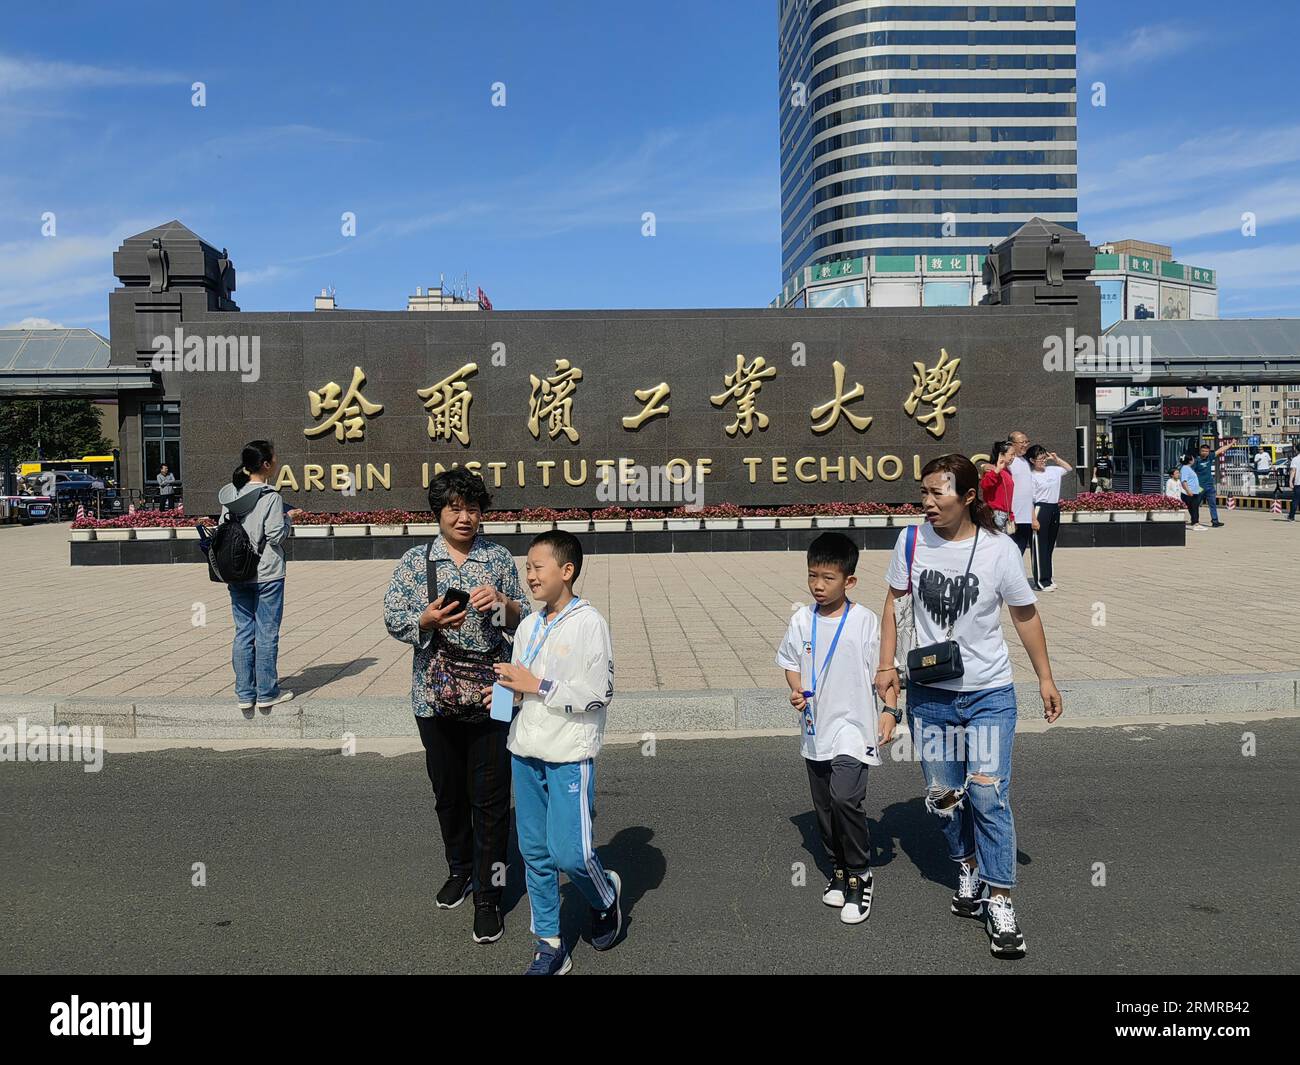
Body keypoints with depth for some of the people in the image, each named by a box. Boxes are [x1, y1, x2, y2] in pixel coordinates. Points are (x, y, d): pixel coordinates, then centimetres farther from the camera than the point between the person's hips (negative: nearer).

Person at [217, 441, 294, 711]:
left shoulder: (229, 495, 5)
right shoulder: (270, 497, -15)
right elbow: (276, 536, -16)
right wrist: (288, 520, 1)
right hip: (267, 575, -6)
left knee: (243, 632, 11)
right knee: (267, 633, 3)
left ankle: (244, 693, 16)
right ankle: (267, 693, 10)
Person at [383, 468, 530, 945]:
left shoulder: (499, 558, 3)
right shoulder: (415, 561, 3)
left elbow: (524, 620, 6)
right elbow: (393, 618, -2)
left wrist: (502, 604, -15)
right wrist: (427, 620, -21)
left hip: (490, 695, -1)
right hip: (436, 696, 2)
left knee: (490, 798, 2)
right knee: (447, 792, 17)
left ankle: (488, 896, 13)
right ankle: (459, 870, 39)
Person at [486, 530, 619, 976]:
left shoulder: (588, 623, -12)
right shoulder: (529, 625, 9)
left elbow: (599, 694, -16)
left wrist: (538, 685, -16)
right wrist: (506, 691, -2)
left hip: (569, 755, -6)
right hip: (526, 753, 6)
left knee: (570, 853, -6)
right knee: (535, 852, 10)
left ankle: (606, 897, 27)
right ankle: (550, 947, 23)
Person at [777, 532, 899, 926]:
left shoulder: (865, 621, -9)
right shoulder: (801, 621, 1)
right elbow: (790, 662, 13)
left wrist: (890, 711, -11)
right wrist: (797, 690, -5)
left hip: (853, 727, -5)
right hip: (816, 729, 5)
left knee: (845, 797, -19)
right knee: (824, 808, 13)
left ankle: (860, 876, 1)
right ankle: (839, 872, 33)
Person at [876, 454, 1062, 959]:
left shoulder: (999, 549, -12)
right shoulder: (912, 541, -6)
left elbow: (1024, 614, 0)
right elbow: (893, 601, 6)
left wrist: (1045, 678, 4)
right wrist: (887, 665, 0)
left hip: (989, 694, -3)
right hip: (928, 693, 3)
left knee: (988, 795, -7)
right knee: (942, 795, 12)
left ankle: (999, 903, 8)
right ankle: (968, 870, 37)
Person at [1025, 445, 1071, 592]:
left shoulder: (1052, 470, 10)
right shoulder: (1032, 477, -10)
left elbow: (1069, 468, 29)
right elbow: (1030, 500, -14)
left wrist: (1056, 459, 14)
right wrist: (1034, 519, -19)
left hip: (1055, 509, 7)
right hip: (1041, 510, -7)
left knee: (1050, 545, 13)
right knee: (1040, 546, -4)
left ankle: (1047, 578, 21)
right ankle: (1040, 581, -1)